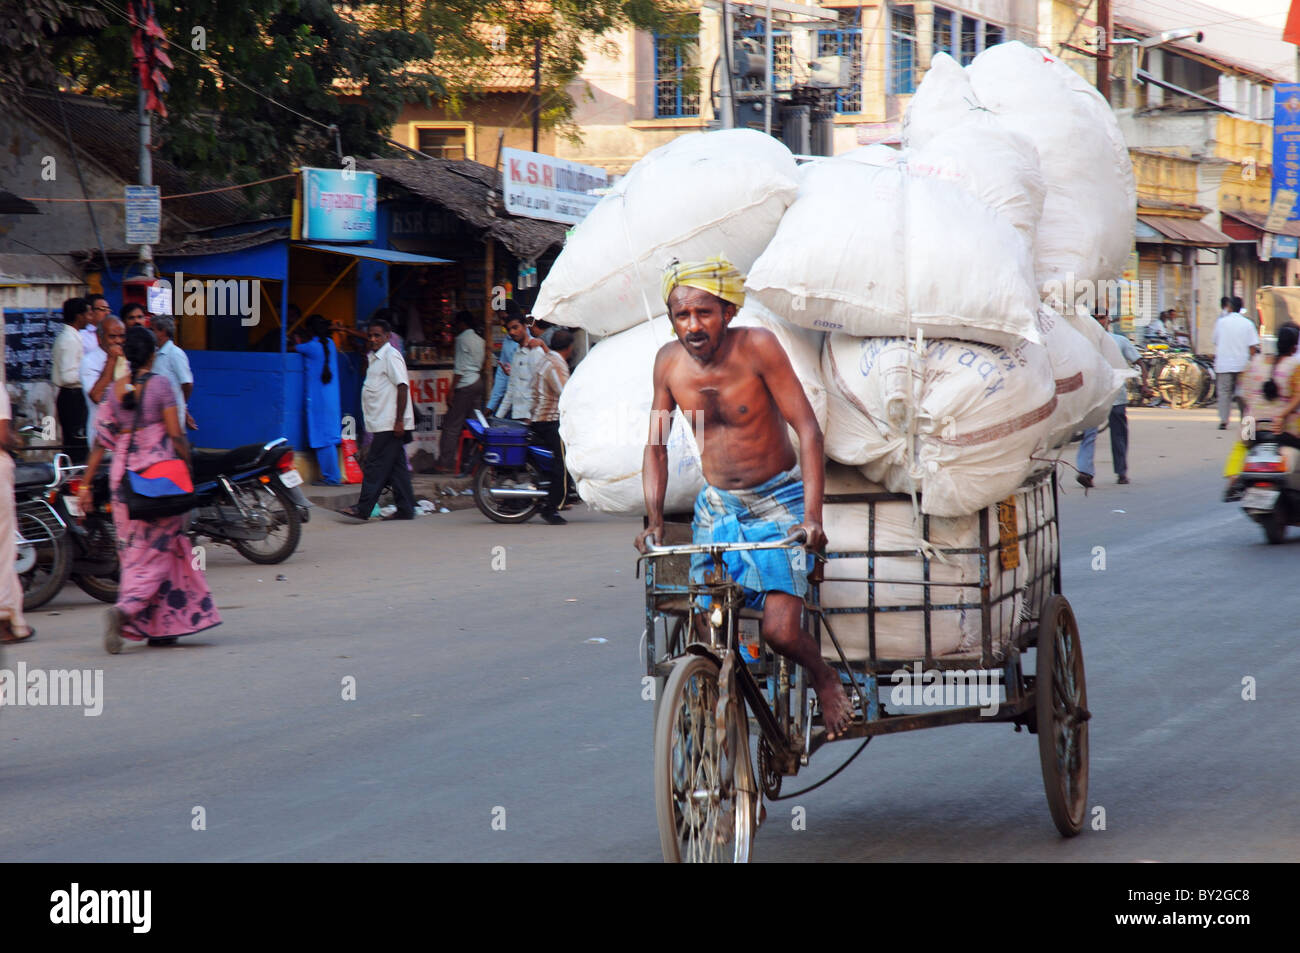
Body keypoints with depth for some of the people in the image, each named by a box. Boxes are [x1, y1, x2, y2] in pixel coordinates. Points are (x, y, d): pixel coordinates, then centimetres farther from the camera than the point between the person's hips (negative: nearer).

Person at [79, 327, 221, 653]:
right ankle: (125, 609, -22)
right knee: (157, 550, 0)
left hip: (123, 478, 5)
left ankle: (158, 628, 15)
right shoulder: (160, 385, -8)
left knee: (134, 550, 12)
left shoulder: (115, 389, 5)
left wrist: (86, 484, 6)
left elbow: (101, 441, 3)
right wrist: (188, 469, 2)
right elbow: (176, 435, -10)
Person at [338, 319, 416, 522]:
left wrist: (399, 421, -20)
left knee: (376, 466, -9)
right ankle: (405, 509, 10)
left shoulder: (391, 356, -11)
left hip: (389, 424, -10)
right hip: (382, 423, 10)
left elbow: (402, 387, -17)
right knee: (396, 466, 9)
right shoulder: (374, 357, 19)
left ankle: (363, 508, -10)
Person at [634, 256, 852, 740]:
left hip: (778, 501, -4)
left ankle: (824, 678, 14)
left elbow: (808, 428, -18)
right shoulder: (669, 361, -5)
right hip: (717, 506, 4)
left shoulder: (756, 346, -18)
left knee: (779, 630, -17)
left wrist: (812, 515, -26)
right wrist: (654, 519, -4)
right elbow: (656, 445, 8)